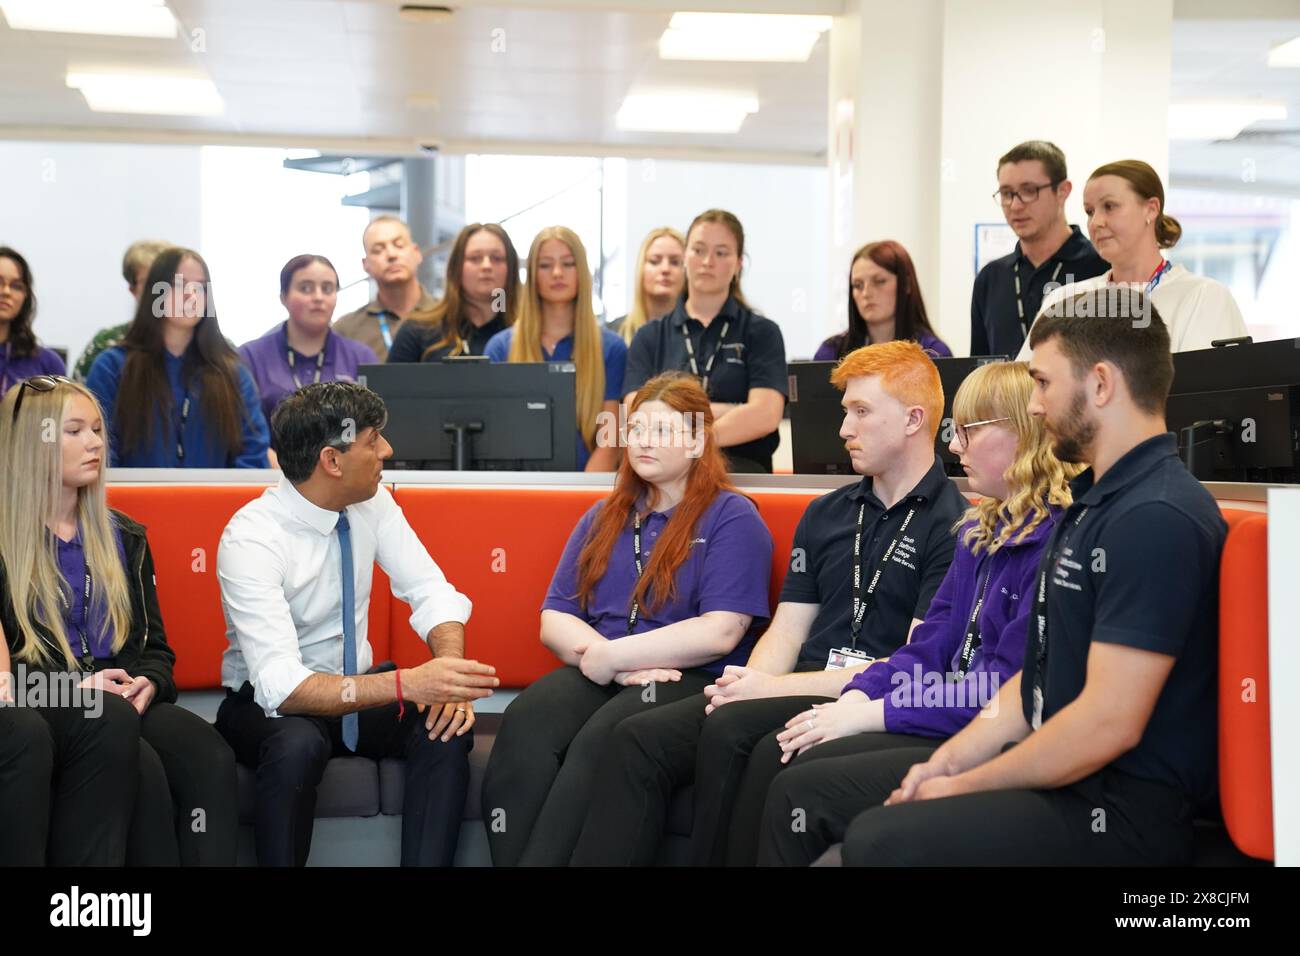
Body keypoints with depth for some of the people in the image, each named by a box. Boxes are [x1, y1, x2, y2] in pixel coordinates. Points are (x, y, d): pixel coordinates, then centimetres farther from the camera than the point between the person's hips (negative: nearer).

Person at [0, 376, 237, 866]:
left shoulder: (124, 536, 20)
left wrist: (147, 684, -5)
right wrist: (72, 687, -17)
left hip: (122, 703, 5)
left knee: (211, 758, -29)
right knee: (143, 769, -36)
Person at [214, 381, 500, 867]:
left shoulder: (373, 502, -7)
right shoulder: (249, 540, -25)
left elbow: (434, 595, -4)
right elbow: (282, 686, -33)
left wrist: (448, 676, -26)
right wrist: (405, 684, -44)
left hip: (356, 688, 5)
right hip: (268, 704, -5)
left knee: (448, 727, -23)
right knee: (298, 744, -37)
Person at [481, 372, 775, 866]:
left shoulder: (732, 517, 4)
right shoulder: (603, 518, 22)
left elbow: (720, 632, -9)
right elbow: (554, 621, 14)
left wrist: (613, 656, -8)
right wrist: (604, 657, -7)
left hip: (693, 683, -4)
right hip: (597, 674, 5)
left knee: (600, 742, -36)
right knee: (524, 723, -29)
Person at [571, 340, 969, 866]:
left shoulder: (954, 524, -4)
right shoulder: (825, 513, 19)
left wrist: (779, 687, -14)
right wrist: (748, 682, -7)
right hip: (797, 693, 7)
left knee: (731, 729, -32)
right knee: (640, 737, -15)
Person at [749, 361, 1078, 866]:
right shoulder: (981, 530, 14)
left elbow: (1009, 691, -21)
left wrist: (871, 715, -16)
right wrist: (856, 697, -3)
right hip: (951, 715, 9)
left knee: (802, 788, -18)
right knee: (774, 756, -4)